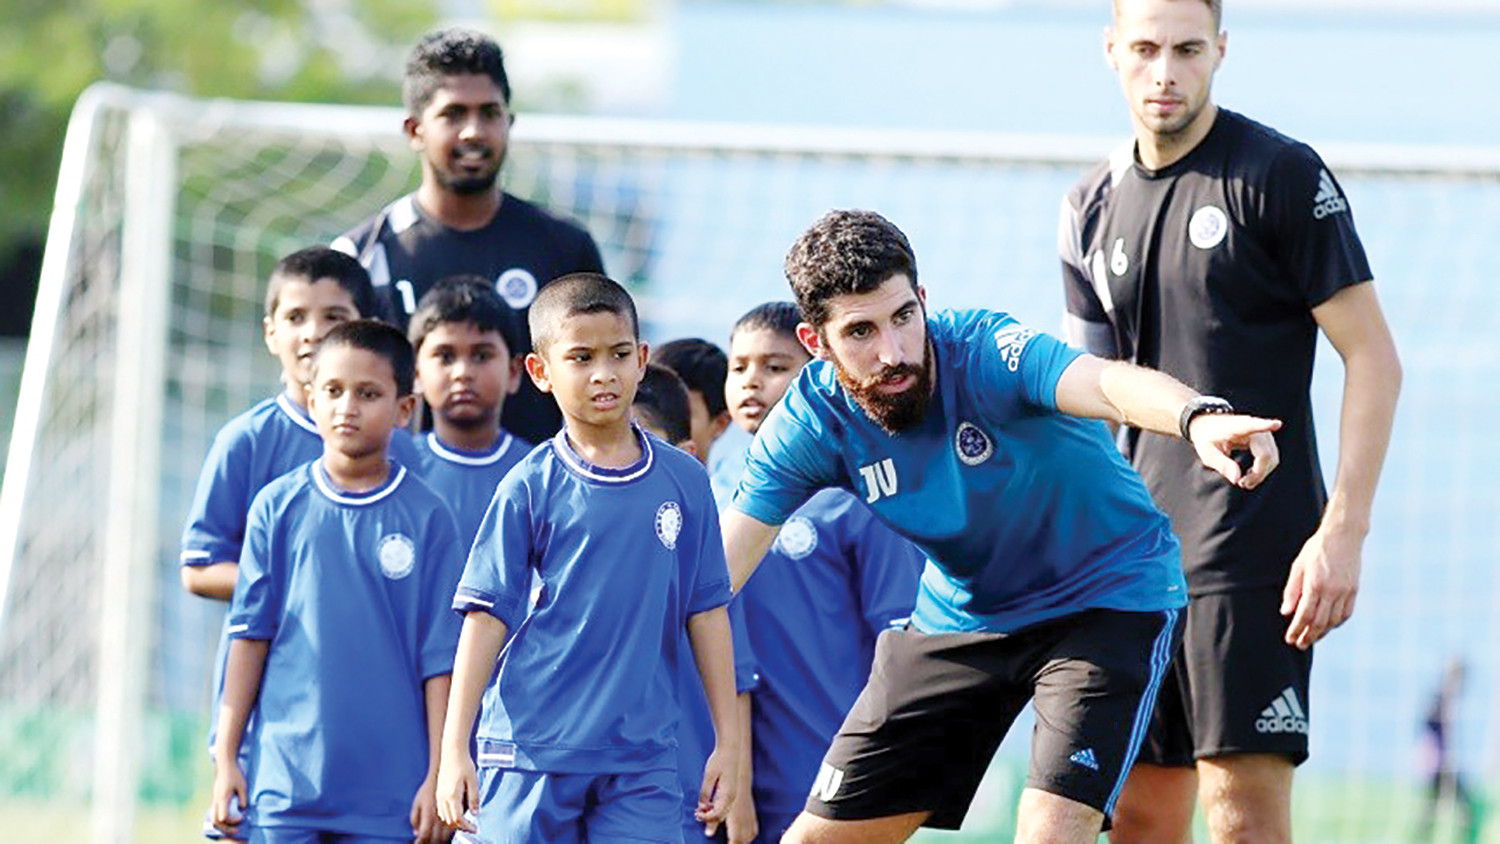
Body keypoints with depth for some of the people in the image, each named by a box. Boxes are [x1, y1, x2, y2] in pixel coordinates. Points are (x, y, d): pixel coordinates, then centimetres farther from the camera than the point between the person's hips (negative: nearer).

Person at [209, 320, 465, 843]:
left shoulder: (426, 517, 1)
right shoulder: (279, 507, 5)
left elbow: (440, 657, 2)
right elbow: (249, 636, 7)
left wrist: (438, 775, -1)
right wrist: (226, 757, 5)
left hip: (388, 789, -1)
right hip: (285, 776, 1)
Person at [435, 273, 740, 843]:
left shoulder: (684, 482, 6)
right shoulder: (529, 489, -3)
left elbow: (707, 612, 11)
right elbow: (486, 618, -3)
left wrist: (728, 741, 10)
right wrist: (454, 750, -7)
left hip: (642, 758, 2)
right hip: (530, 753, -2)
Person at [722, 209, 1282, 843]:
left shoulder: (985, 352, -30)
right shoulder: (813, 421, -16)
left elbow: (1107, 384, -50)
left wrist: (1197, 418, -72)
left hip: (1106, 599, -5)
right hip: (958, 619, 5)